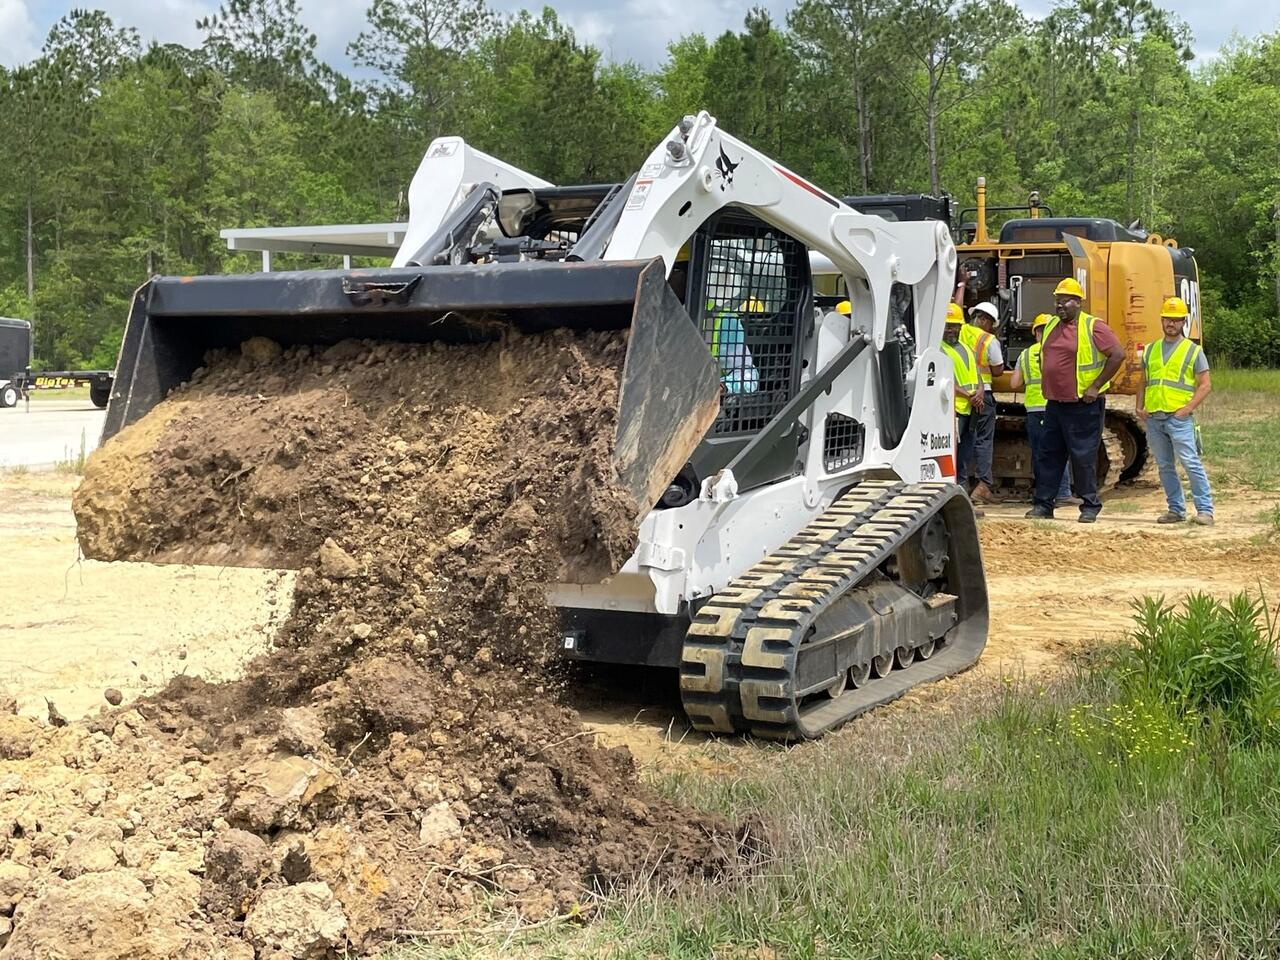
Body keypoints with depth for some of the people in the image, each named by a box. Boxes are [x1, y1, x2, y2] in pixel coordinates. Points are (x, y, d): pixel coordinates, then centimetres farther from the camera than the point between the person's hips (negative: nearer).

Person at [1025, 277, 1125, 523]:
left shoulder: (1093, 327, -10)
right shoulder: (1051, 326, 12)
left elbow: (1118, 355, -15)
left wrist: (1096, 386, -15)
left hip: (1083, 406, -7)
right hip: (1054, 403, 7)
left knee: (1083, 457, -2)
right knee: (1048, 454, 8)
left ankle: (1090, 506, 8)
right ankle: (1043, 503, 14)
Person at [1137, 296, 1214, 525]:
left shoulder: (1193, 350, 2)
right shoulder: (1151, 350, 16)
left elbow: (1205, 385, -1)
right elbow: (1144, 383, 22)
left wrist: (1188, 408, -12)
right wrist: (1140, 407, 7)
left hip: (1178, 418, -5)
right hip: (1153, 418, 5)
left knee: (1191, 463, -11)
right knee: (1164, 466, 9)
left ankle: (1205, 510, -8)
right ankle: (1176, 509, 17)